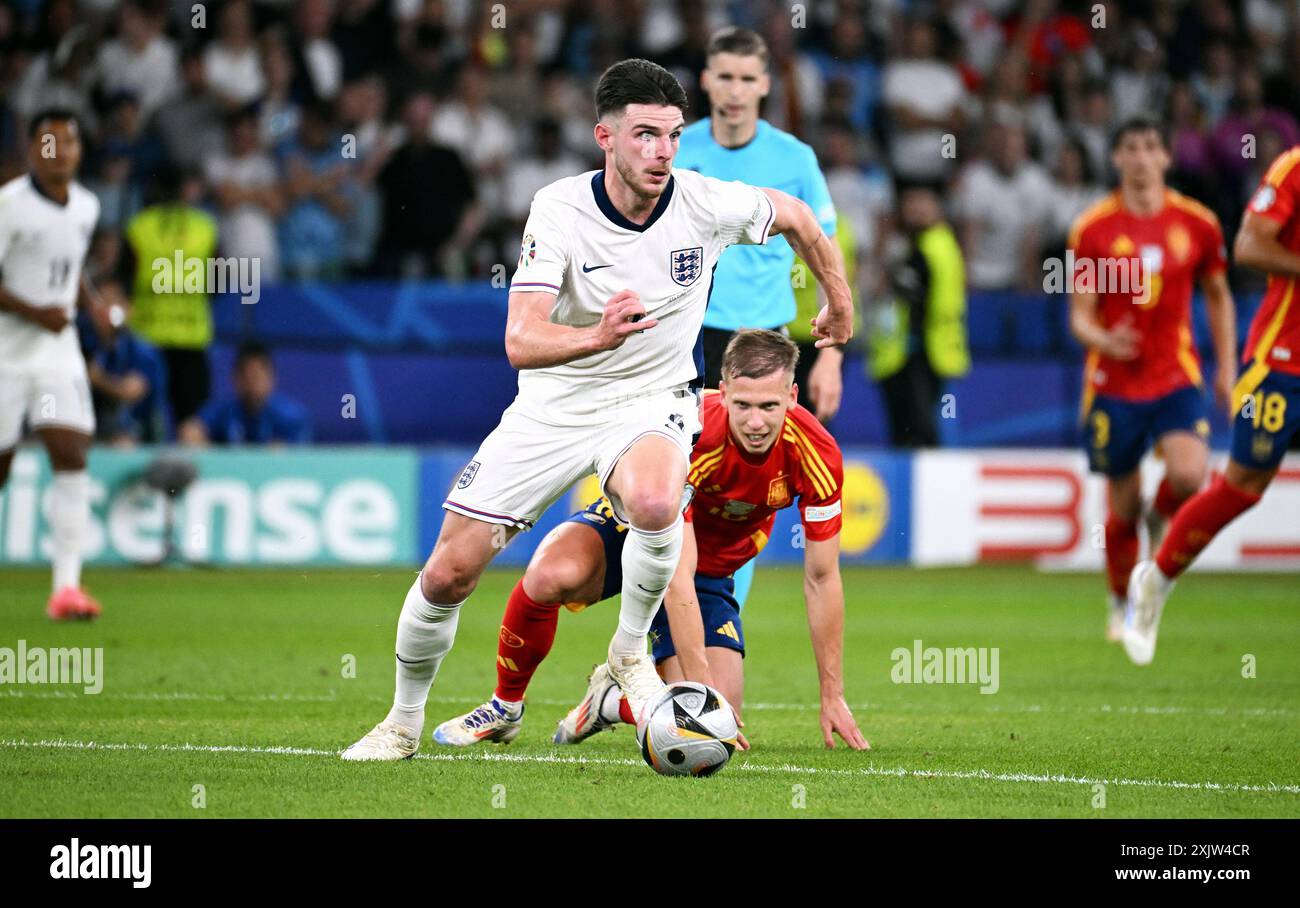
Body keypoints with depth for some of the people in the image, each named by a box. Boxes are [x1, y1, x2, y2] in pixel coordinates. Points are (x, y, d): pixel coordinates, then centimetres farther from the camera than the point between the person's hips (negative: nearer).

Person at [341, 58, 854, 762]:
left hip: (650, 401, 0)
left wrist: (839, 303, 20)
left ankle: (629, 651, -10)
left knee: (655, 502, -37)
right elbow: (520, 342, -30)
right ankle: (404, 722, 23)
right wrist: (599, 336, -49)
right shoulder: (559, 209, -20)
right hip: (553, 407, 0)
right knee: (449, 572, -2)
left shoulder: (706, 204, -16)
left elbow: (795, 216, 7)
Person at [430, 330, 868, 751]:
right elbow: (676, 577, -37)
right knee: (552, 573, -39)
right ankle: (504, 707, -11)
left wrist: (832, 697, -11)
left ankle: (612, 699, 17)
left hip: (711, 569, 3)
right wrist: (699, 682, -42)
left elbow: (821, 579, -13)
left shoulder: (817, 454, -25)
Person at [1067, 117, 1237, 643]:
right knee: (1123, 507, 4)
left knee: (1189, 475, -25)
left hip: (1175, 377, 1)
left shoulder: (1197, 223, 2)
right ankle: (1122, 605, 27)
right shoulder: (1093, 228, -4)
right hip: (1114, 383, -1)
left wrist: (1226, 368, 11)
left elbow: (1218, 295, 16)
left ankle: (1161, 519, 11)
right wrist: (1103, 340, -25)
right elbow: (1080, 315, -2)